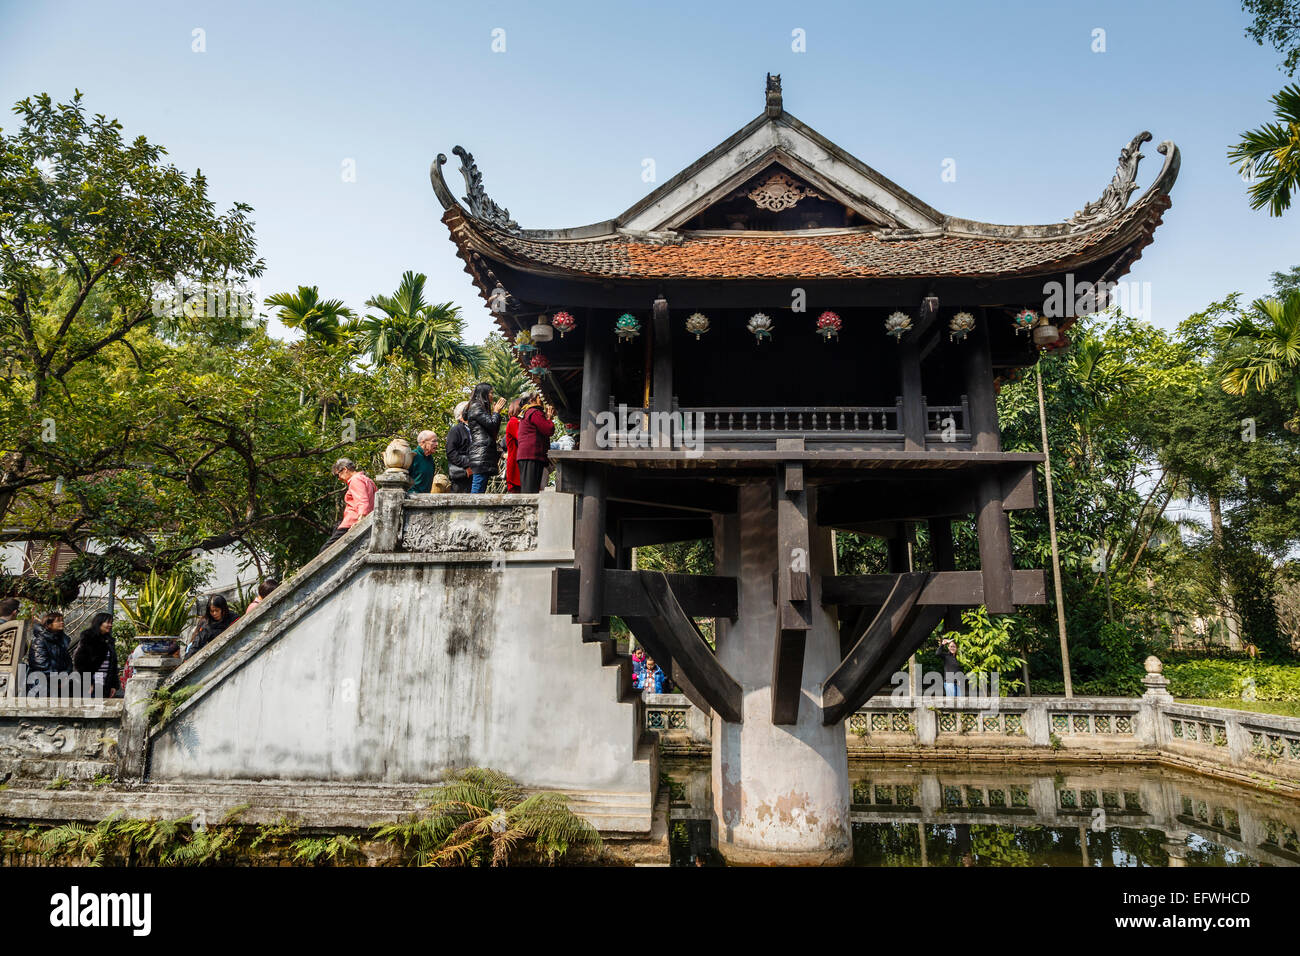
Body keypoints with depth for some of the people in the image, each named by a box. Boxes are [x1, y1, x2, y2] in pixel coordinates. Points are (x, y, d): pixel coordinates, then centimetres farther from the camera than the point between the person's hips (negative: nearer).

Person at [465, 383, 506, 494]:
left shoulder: (481, 408, 27)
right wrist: (496, 412, 5)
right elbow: (491, 424, -12)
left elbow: (494, 432, 23)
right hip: (481, 454, -10)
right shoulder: (476, 407, -3)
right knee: (477, 491, -15)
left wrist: (495, 412, 20)